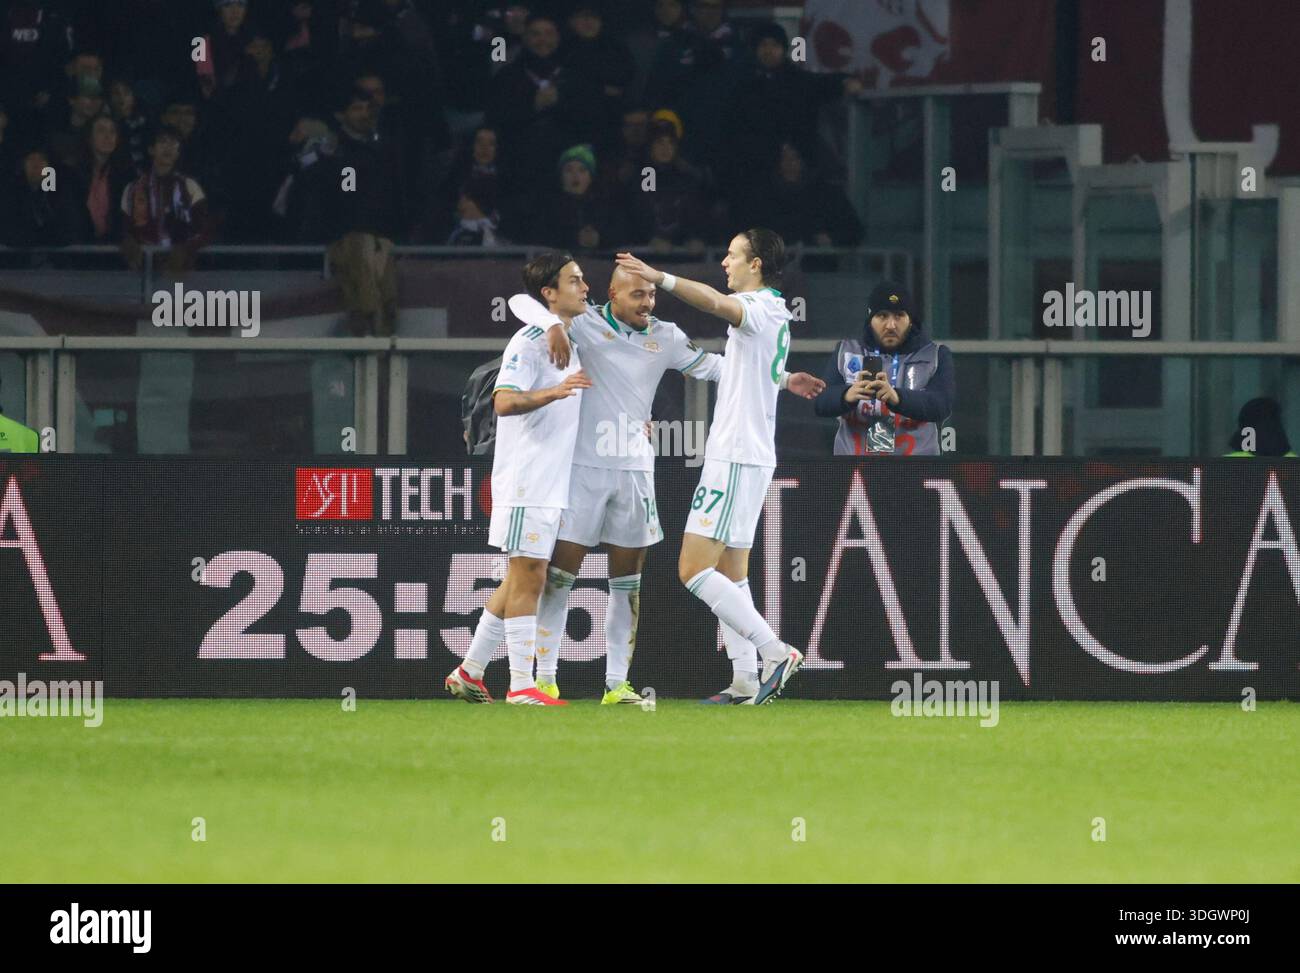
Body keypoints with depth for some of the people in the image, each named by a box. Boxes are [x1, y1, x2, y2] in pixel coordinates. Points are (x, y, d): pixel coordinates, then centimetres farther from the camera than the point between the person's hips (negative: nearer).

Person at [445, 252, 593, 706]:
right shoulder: (529, 341, -12)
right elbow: (505, 400, -23)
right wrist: (554, 392, -37)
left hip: (552, 483, 9)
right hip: (526, 480, -9)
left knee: (522, 579, 12)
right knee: (527, 577, -9)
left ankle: (469, 672, 20)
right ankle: (521, 686, -8)